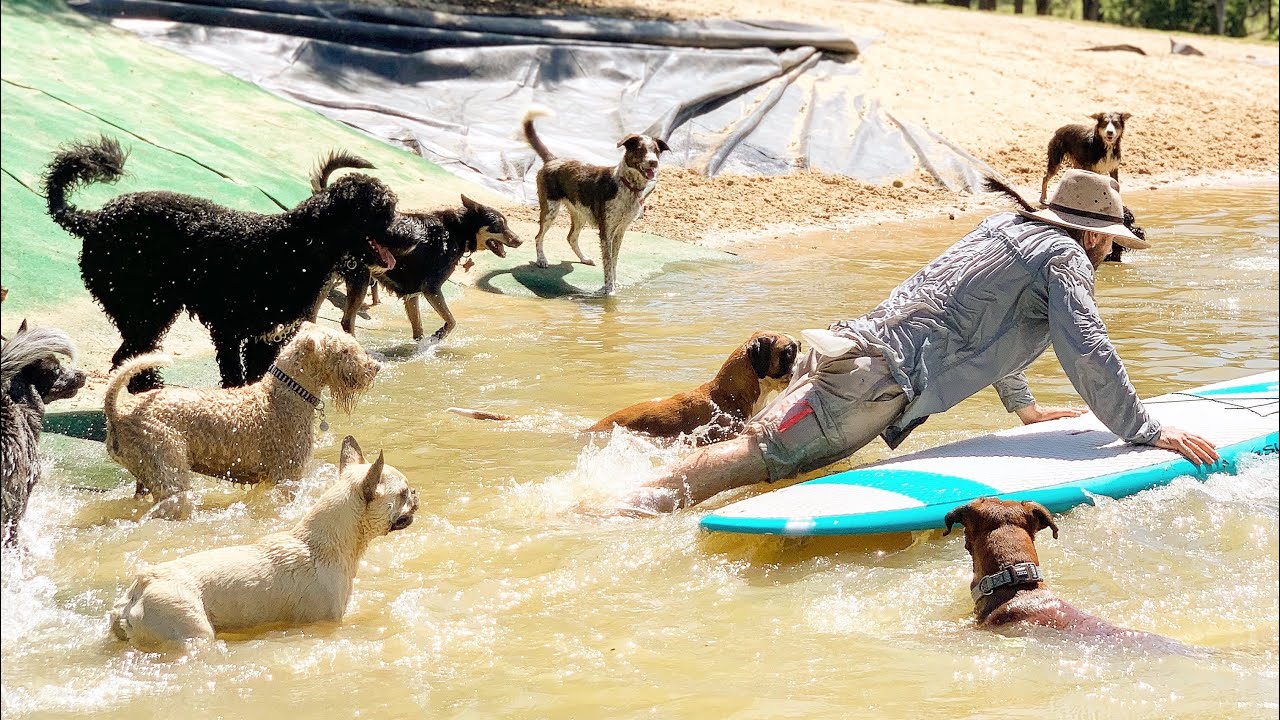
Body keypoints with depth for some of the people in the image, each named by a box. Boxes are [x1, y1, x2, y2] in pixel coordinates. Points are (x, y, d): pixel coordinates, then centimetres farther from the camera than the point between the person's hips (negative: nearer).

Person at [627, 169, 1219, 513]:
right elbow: (1087, 354, -8)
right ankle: (630, 507, -29)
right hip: (882, 381, -9)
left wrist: (1025, 408, 48)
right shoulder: (1066, 258, 2)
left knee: (757, 440, 7)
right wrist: (1145, 432, 1)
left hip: (857, 342, 9)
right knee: (761, 455, -18)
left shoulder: (1003, 226, 28)